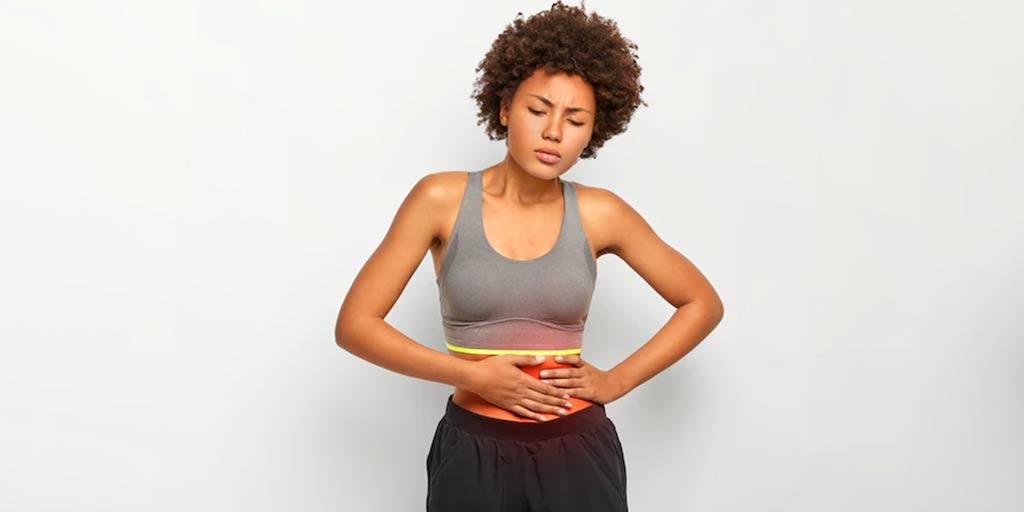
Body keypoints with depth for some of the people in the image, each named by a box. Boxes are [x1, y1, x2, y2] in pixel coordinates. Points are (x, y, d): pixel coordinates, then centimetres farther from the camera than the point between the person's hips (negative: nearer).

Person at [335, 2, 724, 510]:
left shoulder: (598, 214, -4)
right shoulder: (441, 199, -8)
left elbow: (703, 304, 7)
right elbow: (354, 324, -7)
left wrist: (616, 381, -2)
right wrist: (471, 374, -15)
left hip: (577, 455, 1)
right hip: (473, 455, -1)